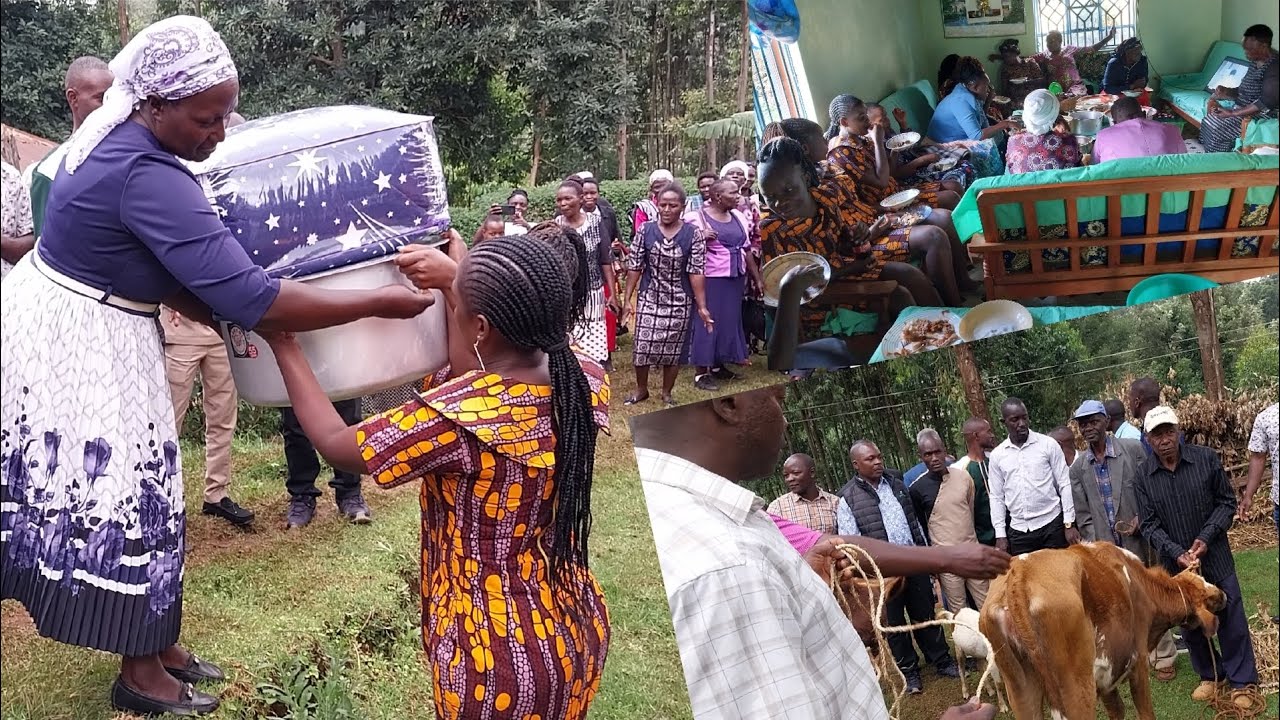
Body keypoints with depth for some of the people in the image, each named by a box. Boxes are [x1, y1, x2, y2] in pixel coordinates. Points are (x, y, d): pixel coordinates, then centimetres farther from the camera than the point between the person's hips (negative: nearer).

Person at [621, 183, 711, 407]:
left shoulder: (693, 234, -7)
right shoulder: (645, 230, -4)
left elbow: (696, 273, -7)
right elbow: (634, 267, 0)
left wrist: (702, 306, -10)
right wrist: (627, 299, -2)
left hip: (680, 303, -1)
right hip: (648, 299, 1)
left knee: (674, 348, 8)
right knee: (642, 346, 1)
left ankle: (667, 393, 27)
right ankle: (641, 389, 24)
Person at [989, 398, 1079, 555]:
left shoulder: (1049, 444, 0)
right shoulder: (997, 455, 6)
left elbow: (1064, 485, 0)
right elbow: (997, 497, 9)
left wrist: (1069, 524, -5)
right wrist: (1000, 535, 3)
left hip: (1052, 525, -2)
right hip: (1018, 531, 2)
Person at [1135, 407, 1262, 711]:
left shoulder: (1206, 459, -9)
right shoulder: (1143, 475, -6)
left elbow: (1226, 502, -2)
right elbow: (1150, 524, -4)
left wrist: (1205, 538, -14)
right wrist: (1176, 552, -18)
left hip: (1215, 556, -1)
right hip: (1175, 561, 2)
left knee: (1230, 617, 3)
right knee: (1189, 620, 11)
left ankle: (1243, 682, 16)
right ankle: (1210, 675, 30)